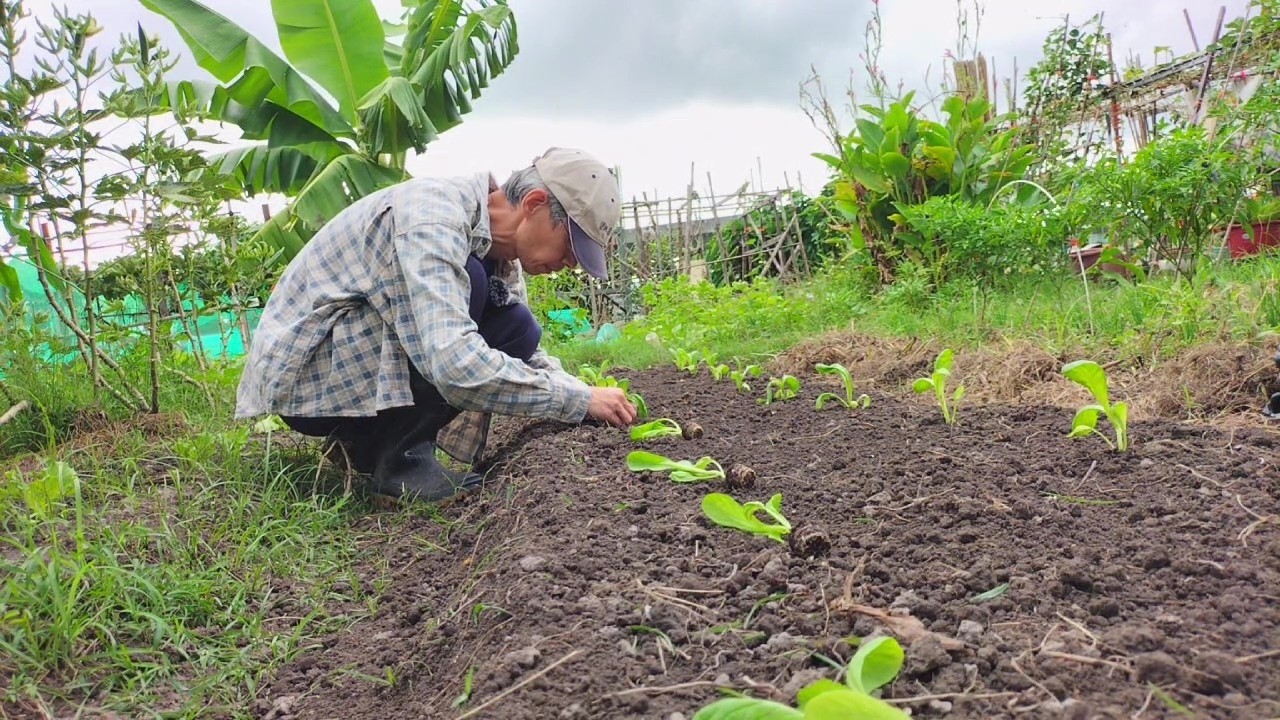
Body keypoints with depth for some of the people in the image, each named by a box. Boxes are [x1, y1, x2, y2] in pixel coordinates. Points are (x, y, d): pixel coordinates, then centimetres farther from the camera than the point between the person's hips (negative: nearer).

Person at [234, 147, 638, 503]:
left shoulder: (501, 245, 1)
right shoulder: (433, 217, -27)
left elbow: (528, 356, 11)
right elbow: (455, 364, -40)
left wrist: (593, 401, -5)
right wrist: (580, 400, -30)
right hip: (301, 372, -8)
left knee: (518, 333, -4)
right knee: (468, 285, -26)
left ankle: (369, 439, 4)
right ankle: (400, 458, -14)